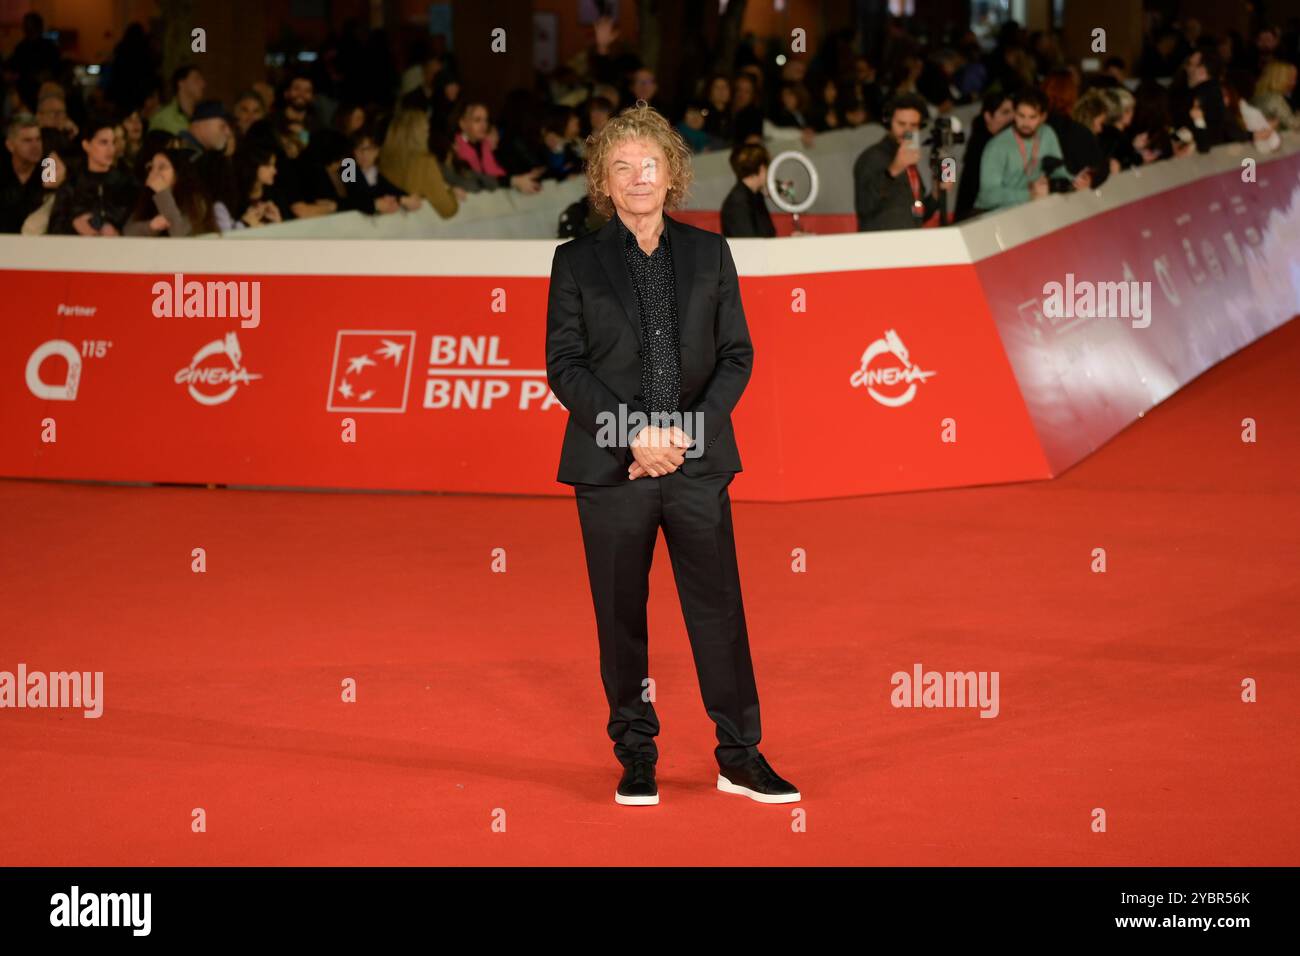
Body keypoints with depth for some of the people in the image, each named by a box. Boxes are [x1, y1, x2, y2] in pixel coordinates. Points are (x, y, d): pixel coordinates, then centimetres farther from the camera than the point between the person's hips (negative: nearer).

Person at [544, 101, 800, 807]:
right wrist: (635, 434, -12)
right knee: (621, 616, 4)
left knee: (719, 606, 0)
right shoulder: (576, 261, 3)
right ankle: (635, 757, 13)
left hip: (697, 459, 1)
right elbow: (564, 364, -2)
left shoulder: (708, 252, 8)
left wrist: (688, 431, -7)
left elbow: (736, 353, 7)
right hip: (611, 463, -1)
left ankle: (740, 757, 7)